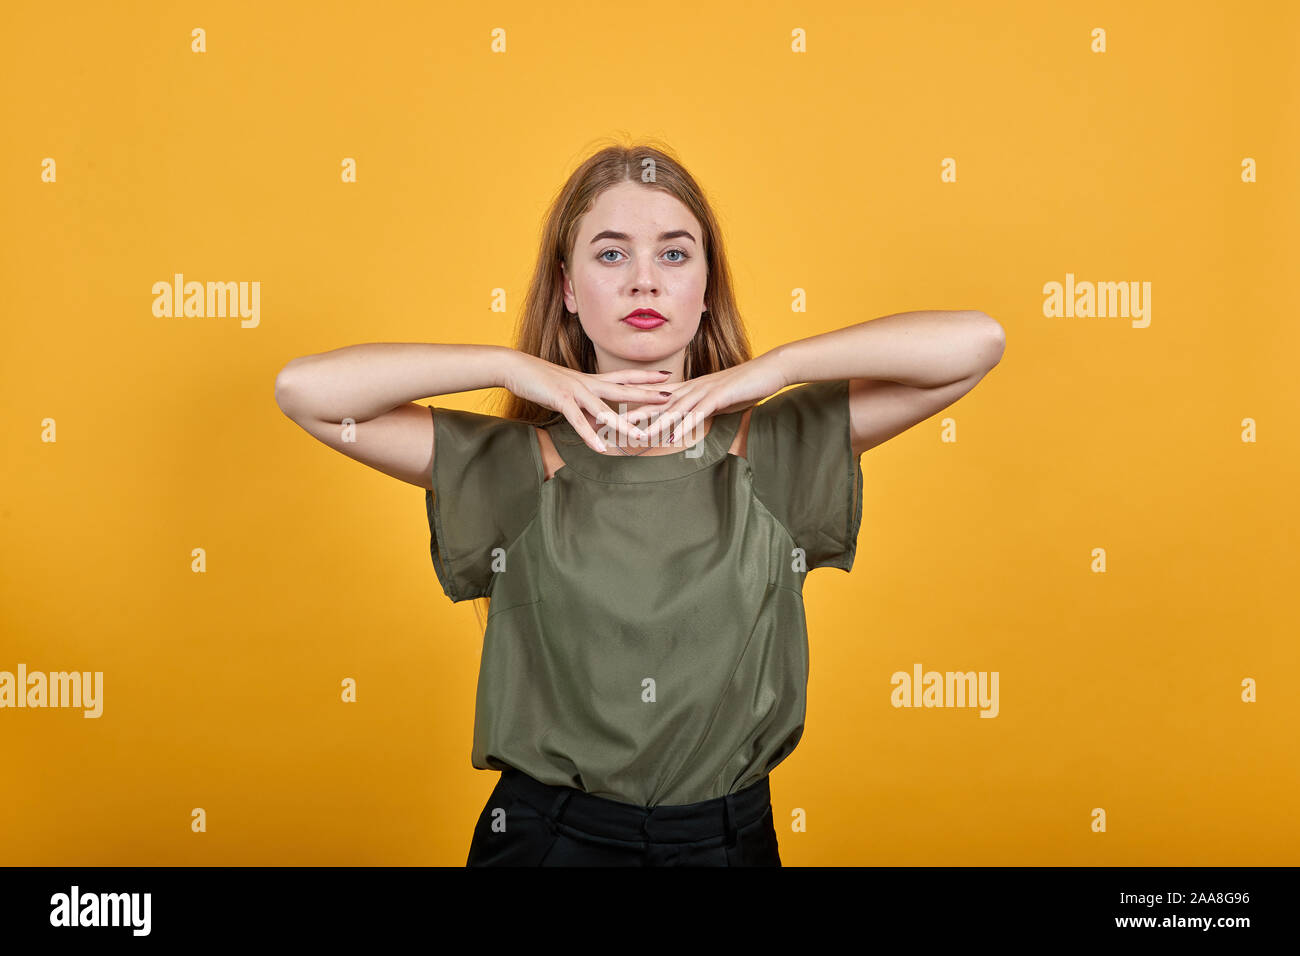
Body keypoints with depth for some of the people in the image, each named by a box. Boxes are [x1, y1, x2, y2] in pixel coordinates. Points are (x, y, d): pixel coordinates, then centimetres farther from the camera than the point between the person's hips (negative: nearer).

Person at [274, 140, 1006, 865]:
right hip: (547, 837, -1)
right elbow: (305, 387, -13)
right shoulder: (511, 465, -6)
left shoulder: (778, 448, -4)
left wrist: (775, 366, -12)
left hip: (732, 837, 2)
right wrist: (513, 367, -14)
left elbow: (976, 342, -9)